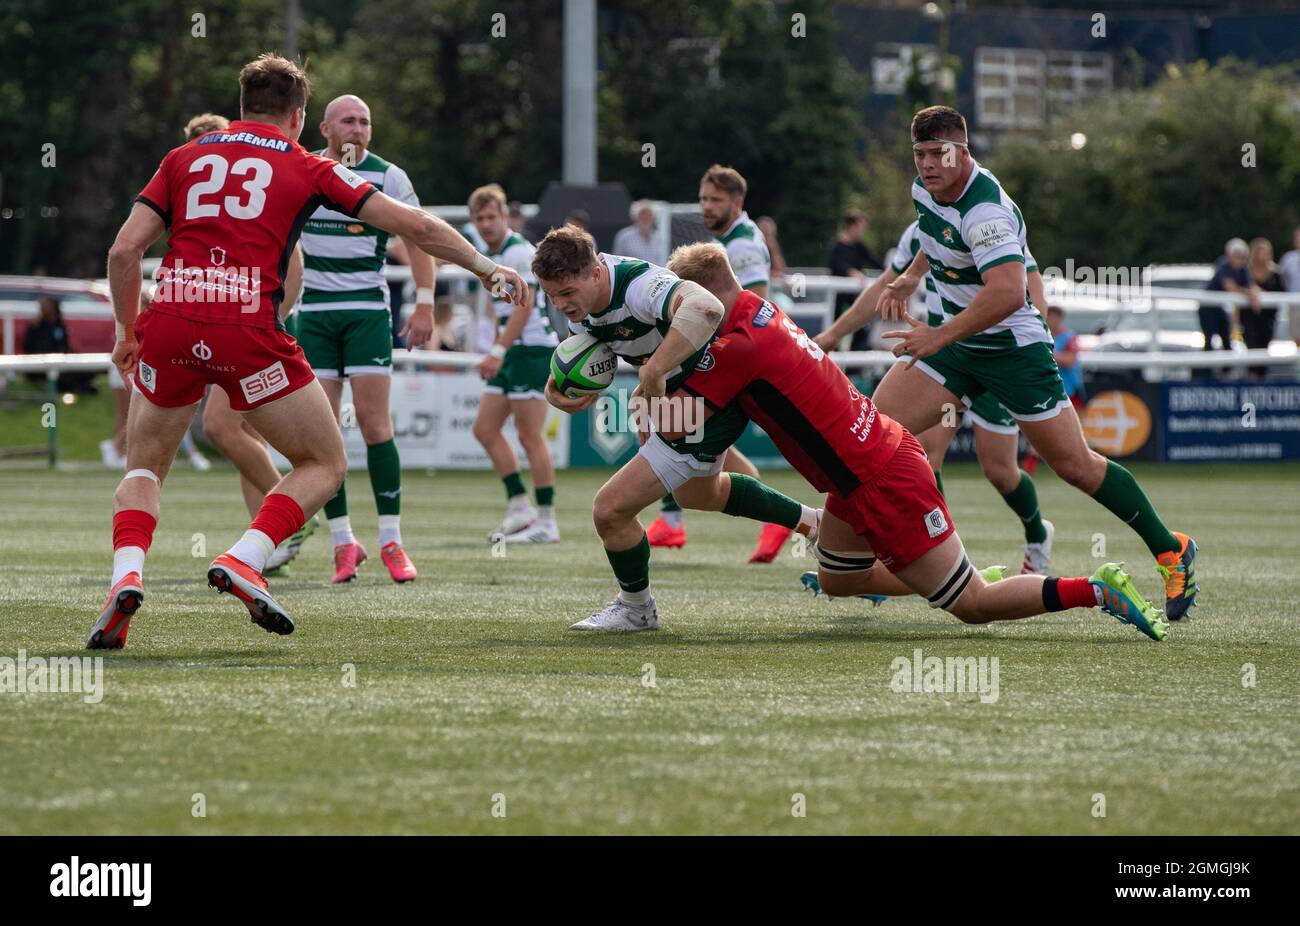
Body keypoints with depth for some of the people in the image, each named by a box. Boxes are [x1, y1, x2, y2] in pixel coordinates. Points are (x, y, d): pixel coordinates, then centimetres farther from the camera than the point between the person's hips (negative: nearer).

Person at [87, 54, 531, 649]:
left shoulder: (184, 158, 20)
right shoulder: (306, 168, 14)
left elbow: (124, 250, 11)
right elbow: (415, 227, 13)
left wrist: (128, 331, 24)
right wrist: (486, 268, 25)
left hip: (169, 321, 3)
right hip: (248, 329, -3)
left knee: (145, 468, 21)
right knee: (325, 464, 14)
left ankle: (126, 575, -6)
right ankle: (243, 560, -8)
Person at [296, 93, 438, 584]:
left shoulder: (387, 177, -3)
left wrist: (424, 304, -7)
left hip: (367, 308, -2)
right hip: (314, 309, 2)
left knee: (373, 419, -11)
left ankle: (391, 541, -6)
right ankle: (342, 541, 2)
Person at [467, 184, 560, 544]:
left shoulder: (519, 251, -12)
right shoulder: (491, 255, 16)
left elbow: (524, 306, -19)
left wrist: (497, 352, -23)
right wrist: (496, 354, 20)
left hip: (532, 349, -10)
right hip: (512, 353, 10)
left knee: (531, 436, -9)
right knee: (485, 428, 7)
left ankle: (546, 522, -6)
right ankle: (519, 508, 12)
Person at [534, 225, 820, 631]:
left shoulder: (638, 284, -37)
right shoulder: (580, 301, -9)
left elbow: (706, 308, -57)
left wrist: (653, 371, -53)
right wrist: (560, 393, -18)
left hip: (710, 406, -11)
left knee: (611, 509, -12)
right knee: (698, 495, 37)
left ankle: (636, 609, 15)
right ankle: (811, 522, 54)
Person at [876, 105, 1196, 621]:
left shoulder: (985, 210, -28)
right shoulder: (925, 190, 0)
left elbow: (1007, 293, -41)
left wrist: (939, 337, -38)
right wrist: (909, 279, 12)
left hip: (1012, 348, -8)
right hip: (954, 341, 8)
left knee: (1075, 465, -3)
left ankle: (1171, 552, 13)